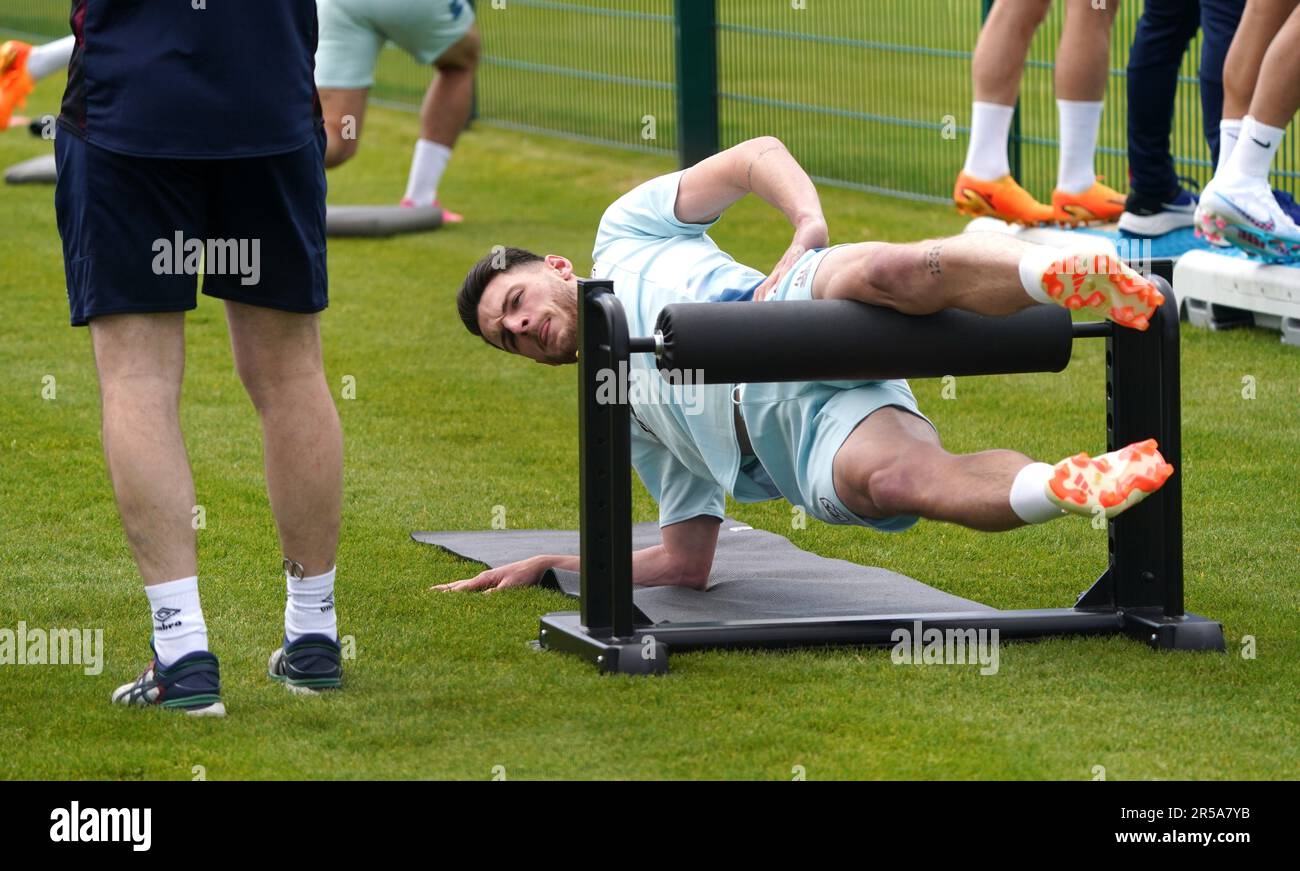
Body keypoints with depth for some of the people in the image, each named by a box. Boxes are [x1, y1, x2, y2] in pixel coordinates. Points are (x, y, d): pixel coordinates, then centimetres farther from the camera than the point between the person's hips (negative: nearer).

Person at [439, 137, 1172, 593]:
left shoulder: (625, 232, 29)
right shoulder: (626, 418, 39)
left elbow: (756, 157, 16)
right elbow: (686, 562, 36)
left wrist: (810, 227, -5)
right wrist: (548, 568, 37)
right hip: (804, 446, 3)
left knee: (894, 271, -42)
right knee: (899, 477, -37)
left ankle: (1068, 274, -53)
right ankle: (1074, 489, -55)